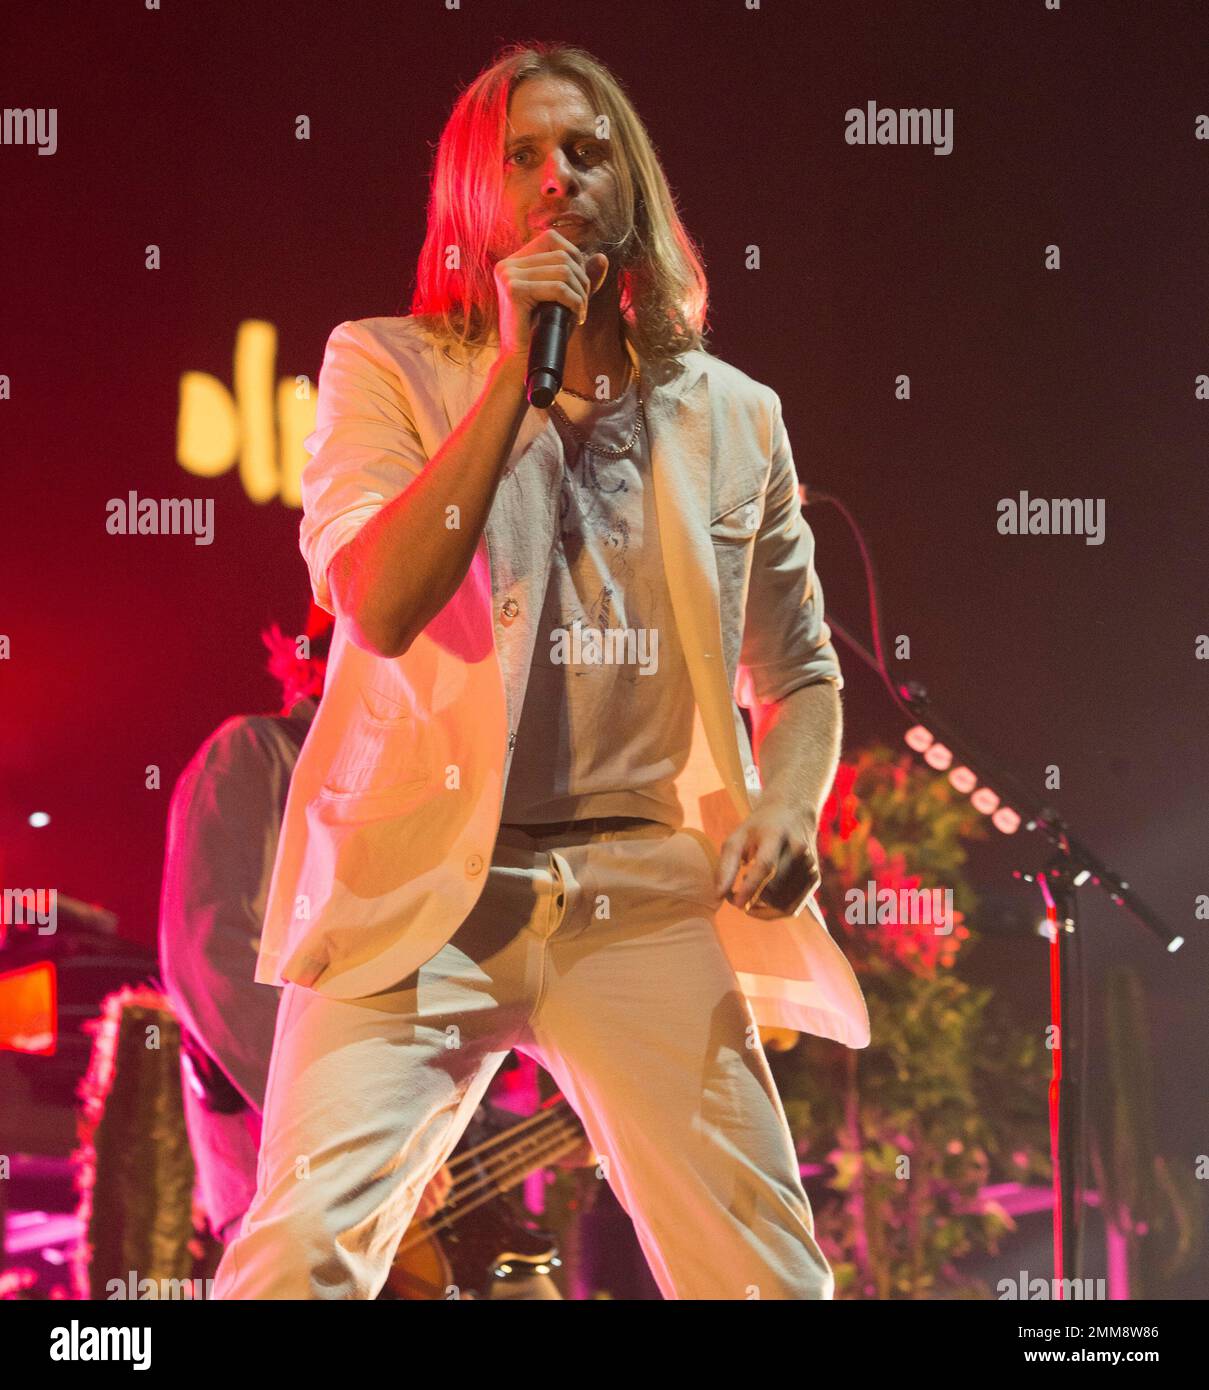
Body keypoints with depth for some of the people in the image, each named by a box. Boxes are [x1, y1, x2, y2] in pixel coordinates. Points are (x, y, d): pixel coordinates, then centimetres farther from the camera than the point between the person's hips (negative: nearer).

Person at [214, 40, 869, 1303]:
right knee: (300, 1248, -18)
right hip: (427, 884, -2)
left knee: (769, 1278, -3)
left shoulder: (732, 419, 13)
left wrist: (787, 806, -1)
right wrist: (517, 363, -12)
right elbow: (380, 607, -13)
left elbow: (799, 672, 21)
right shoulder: (387, 368, 4)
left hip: (647, 893, 3)